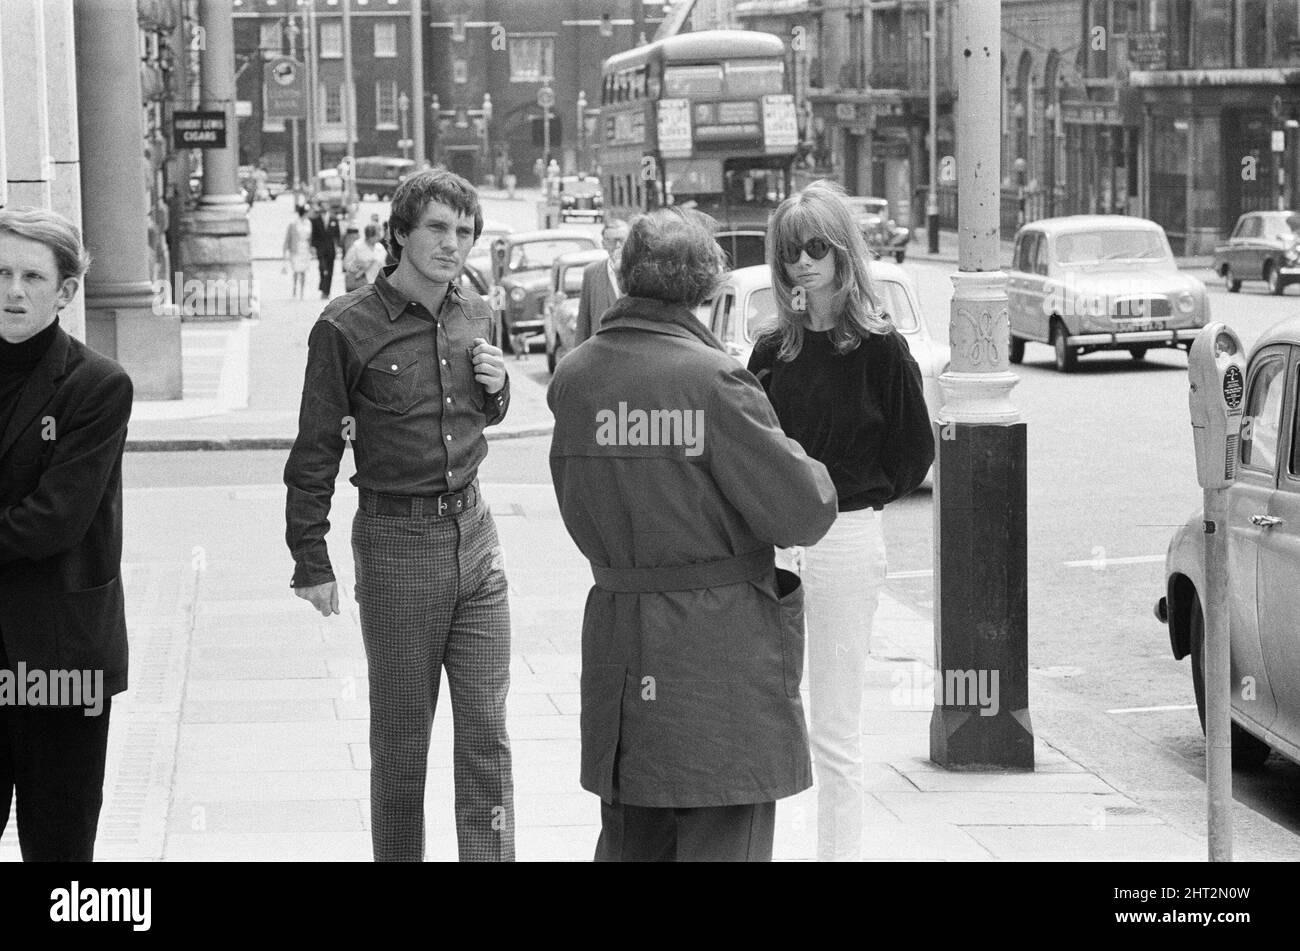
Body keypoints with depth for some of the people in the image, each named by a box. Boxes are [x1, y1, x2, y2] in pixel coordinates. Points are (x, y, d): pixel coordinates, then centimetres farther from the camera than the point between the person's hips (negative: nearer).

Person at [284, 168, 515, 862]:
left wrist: (496, 388, 1)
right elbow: (315, 454, -6)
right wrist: (311, 562, -6)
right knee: (401, 735, 5)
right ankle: (397, 858, 17)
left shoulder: (476, 315, 7)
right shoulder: (346, 328, -9)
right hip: (395, 539, -4)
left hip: (473, 530, 4)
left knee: (487, 727, 4)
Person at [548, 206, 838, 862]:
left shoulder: (573, 378, 2)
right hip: (721, 646, -6)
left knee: (630, 839, 16)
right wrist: (815, 476, 6)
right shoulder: (713, 379, -16)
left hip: (615, 630, 6)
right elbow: (801, 512, -13)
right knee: (723, 839, 2)